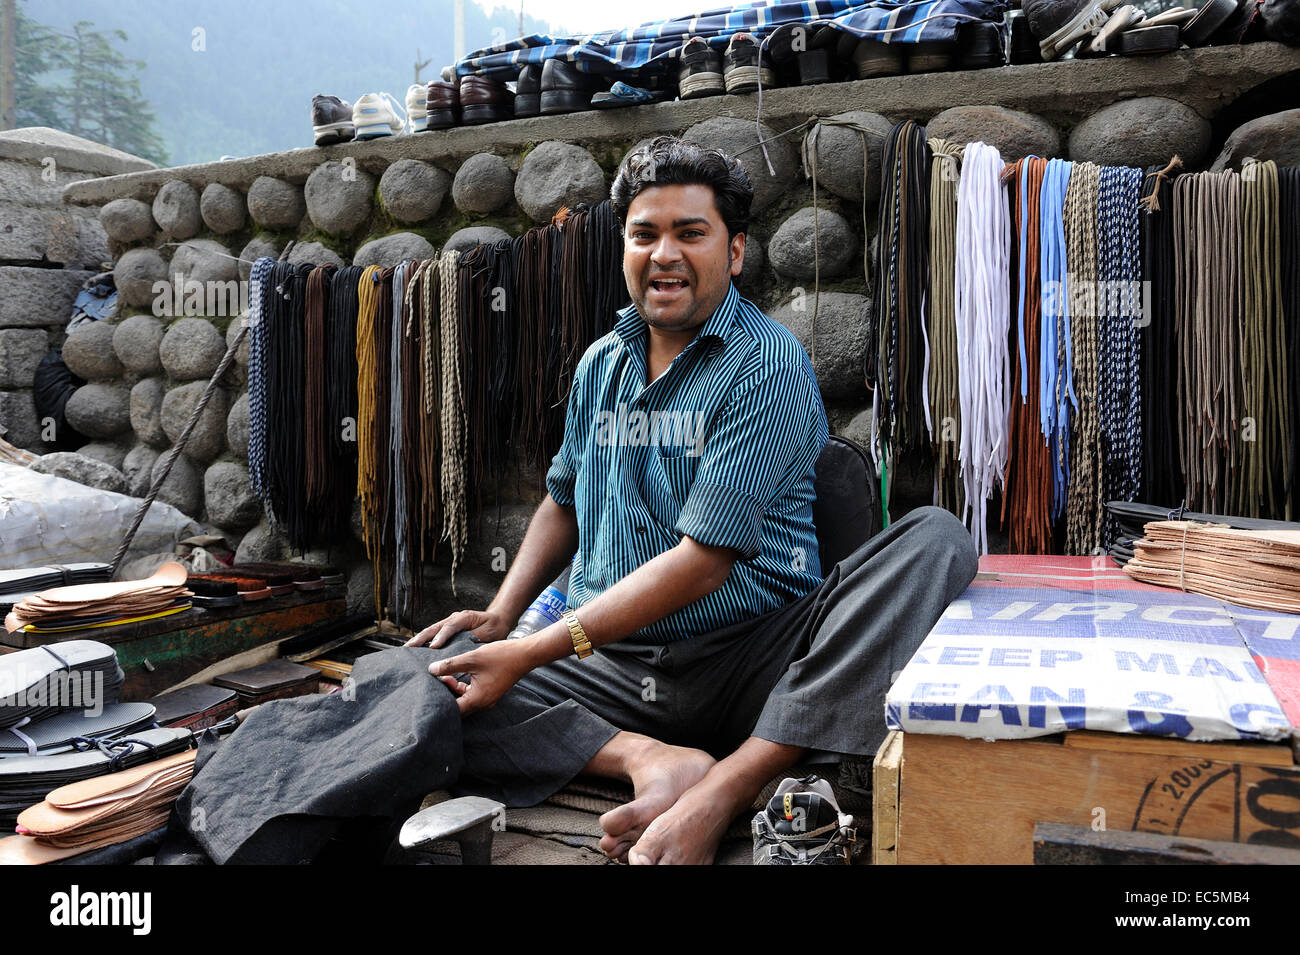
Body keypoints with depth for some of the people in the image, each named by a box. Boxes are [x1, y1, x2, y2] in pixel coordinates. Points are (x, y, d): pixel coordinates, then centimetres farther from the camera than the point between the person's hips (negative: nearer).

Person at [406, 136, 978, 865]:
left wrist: (531, 652, -17)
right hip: (609, 665, 4)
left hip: (749, 653, -3)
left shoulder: (768, 362, -9)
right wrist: (502, 615, 5)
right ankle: (649, 760, -25)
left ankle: (721, 788, -36)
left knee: (936, 541, -28)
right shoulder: (601, 366, 11)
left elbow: (703, 560, -17)